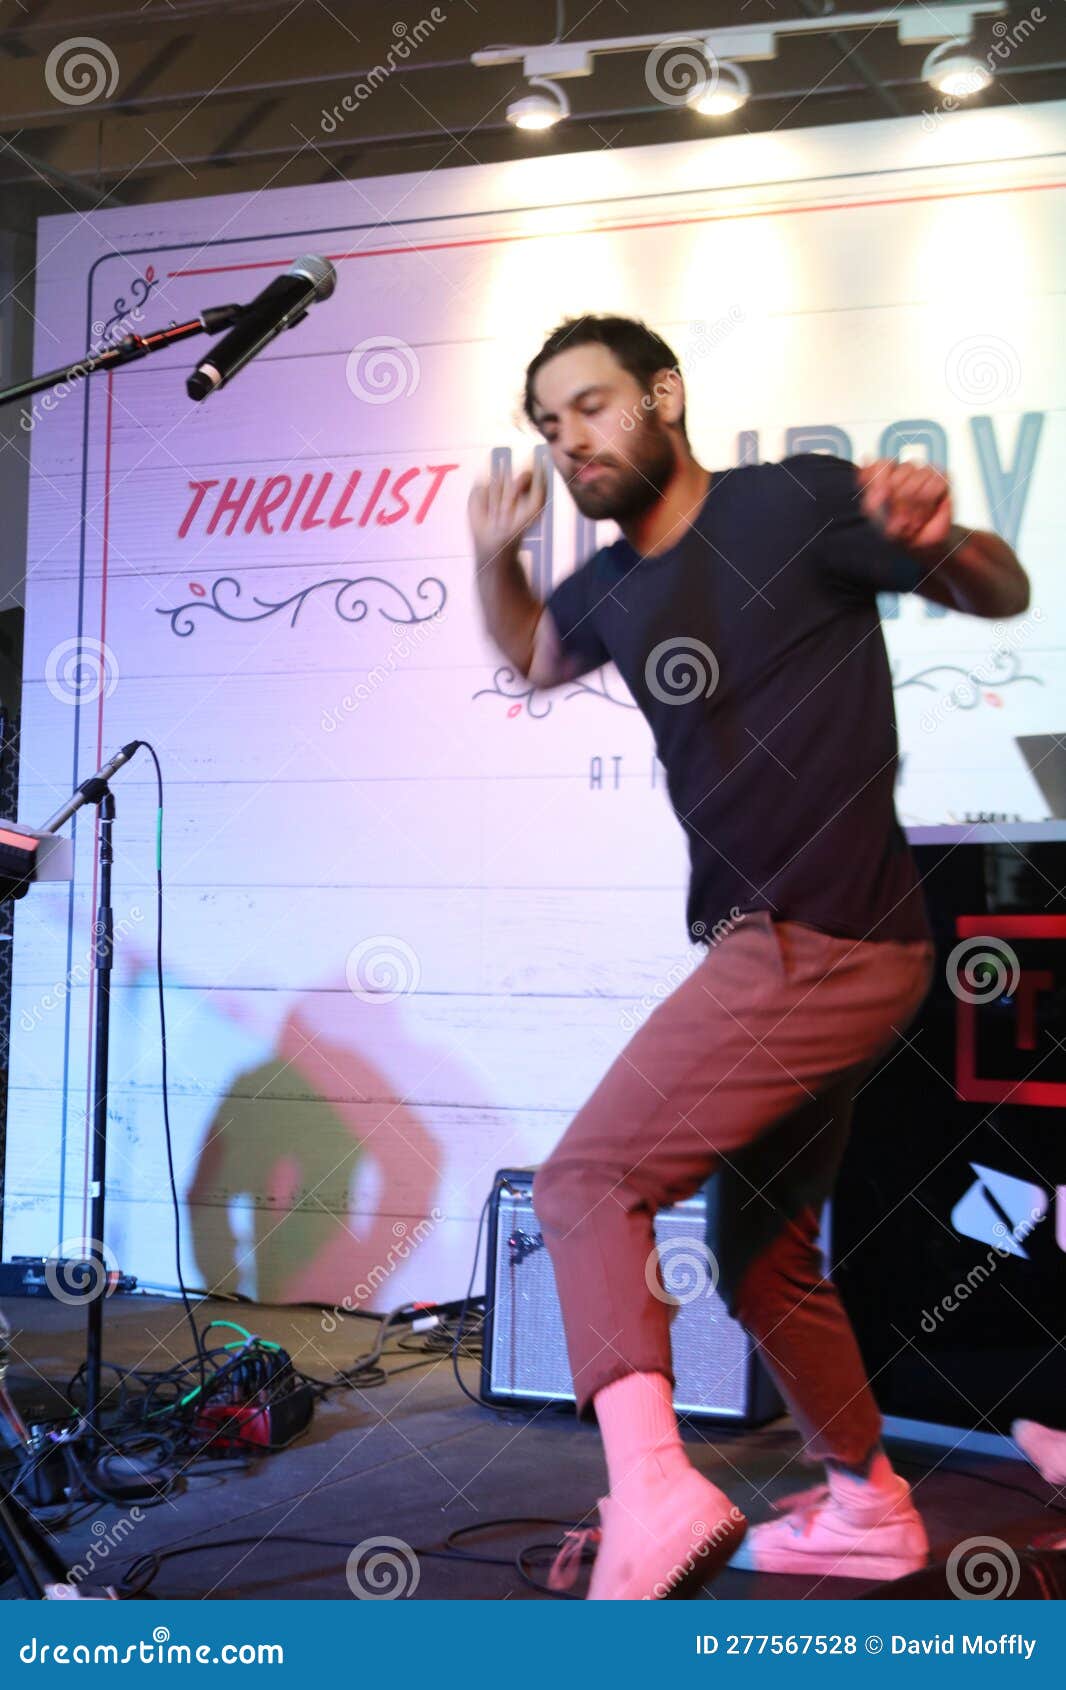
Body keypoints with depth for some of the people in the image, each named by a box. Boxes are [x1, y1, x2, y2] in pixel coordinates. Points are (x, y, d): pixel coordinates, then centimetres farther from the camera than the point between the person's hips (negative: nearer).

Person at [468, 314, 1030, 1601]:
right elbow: (530, 656, 32)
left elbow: (1003, 595, -3)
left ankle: (654, 1491, -26)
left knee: (588, 1181, -17)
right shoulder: (612, 587, 11)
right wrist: (493, 559, 10)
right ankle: (867, 1511, 34)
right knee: (764, 1263, 18)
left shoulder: (795, 503, -9)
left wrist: (940, 541, -27)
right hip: (772, 949, 9)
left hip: (828, 947, -9)